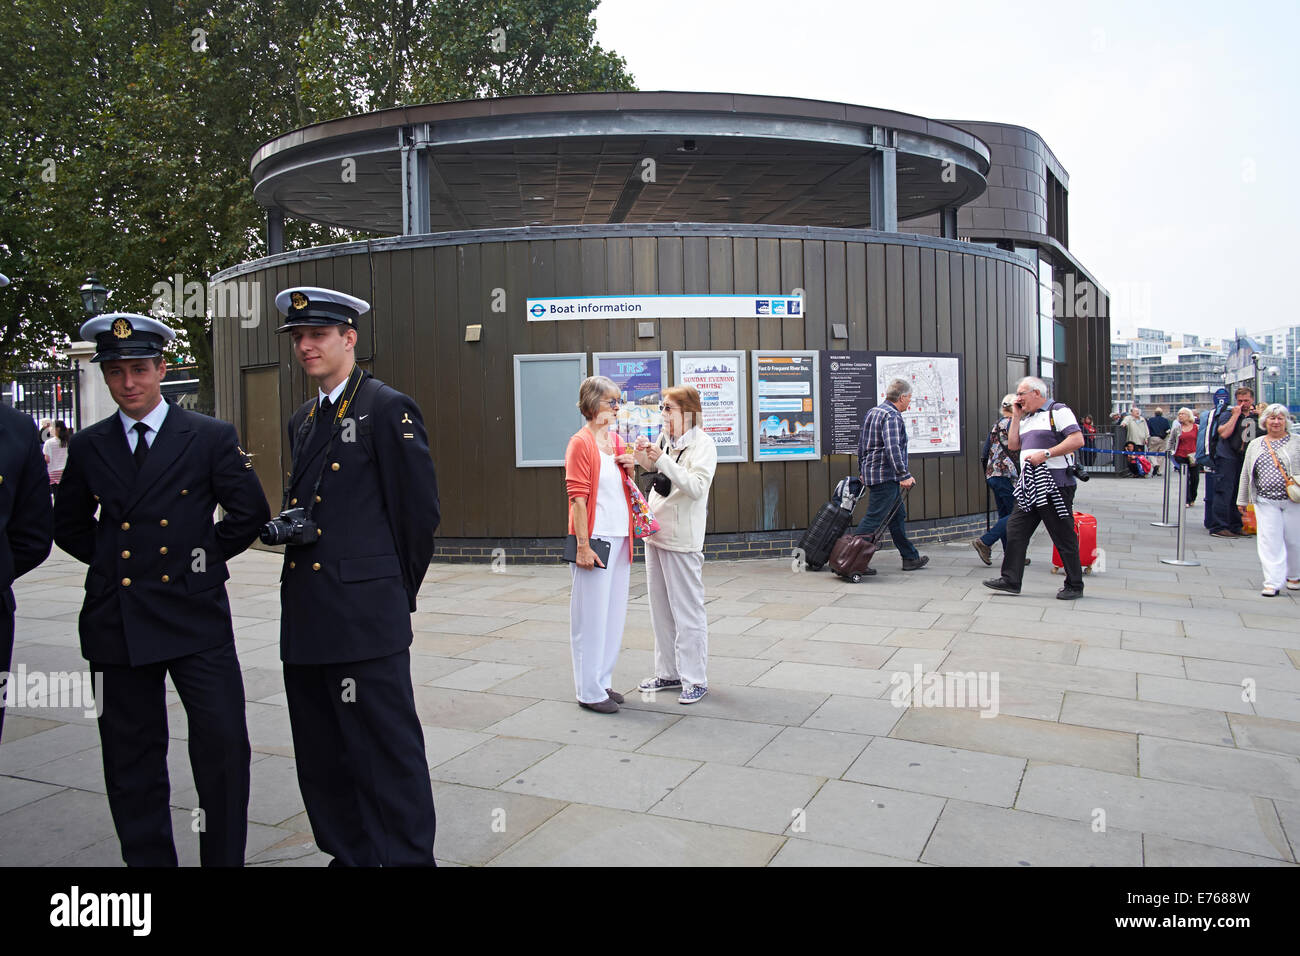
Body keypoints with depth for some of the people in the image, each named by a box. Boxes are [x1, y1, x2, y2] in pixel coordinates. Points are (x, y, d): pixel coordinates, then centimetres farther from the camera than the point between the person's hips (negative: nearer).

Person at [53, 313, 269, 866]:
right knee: (132, 759, 10)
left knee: (224, 745, -4)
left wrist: (205, 553, 1)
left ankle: (224, 860, 12)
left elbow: (250, 511, 4)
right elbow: (68, 525, 20)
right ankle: (148, 860, 24)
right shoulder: (89, 446, 9)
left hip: (195, 617, -2)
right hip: (117, 622, 3)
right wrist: (111, 558, 8)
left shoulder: (211, 437, 1)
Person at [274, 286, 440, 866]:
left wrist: (396, 593, 1)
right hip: (306, 617, 8)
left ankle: (408, 857, 12)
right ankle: (347, 855, 32)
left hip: (365, 617, -8)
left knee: (387, 751, -1)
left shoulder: (390, 409, -7)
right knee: (321, 754, 16)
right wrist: (282, 527, 7)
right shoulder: (302, 420, 18)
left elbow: (419, 511, -6)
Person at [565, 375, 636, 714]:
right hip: (595, 539, -8)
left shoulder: (617, 440, 13)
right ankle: (589, 691, 8)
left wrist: (629, 469, 2)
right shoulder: (581, 443, -10)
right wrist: (583, 545, -19)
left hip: (620, 537, 8)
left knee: (614, 613, 13)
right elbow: (577, 497, -15)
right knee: (591, 615, -1)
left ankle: (603, 681, 25)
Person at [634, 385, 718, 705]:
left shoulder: (702, 444, -11)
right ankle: (668, 672, 27)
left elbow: (697, 487, -23)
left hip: (682, 539, -8)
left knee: (687, 611, -2)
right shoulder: (665, 438, 10)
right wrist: (643, 456, 4)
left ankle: (694, 679, 7)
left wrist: (662, 460, -27)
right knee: (660, 609, 15)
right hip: (655, 533, 8)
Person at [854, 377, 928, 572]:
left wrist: (862, 470, 28)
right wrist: (904, 475, -25)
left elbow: (861, 444, 22)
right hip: (886, 476, -11)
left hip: (871, 472, 11)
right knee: (873, 519, -9)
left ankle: (910, 558, 24)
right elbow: (892, 448, -27)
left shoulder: (872, 412, 16)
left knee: (898, 516, 16)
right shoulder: (892, 416, -15)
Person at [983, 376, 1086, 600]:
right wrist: (1016, 416, 12)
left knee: (1063, 536, -1)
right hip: (1029, 486, 8)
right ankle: (1011, 580, 6)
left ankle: (1075, 585, 9)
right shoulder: (1026, 418, 21)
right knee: (1015, 530, 3)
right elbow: (1013, 445, 16)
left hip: (1053, 484, -8)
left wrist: (1045, 454, -18)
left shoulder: (1058, 411, -5)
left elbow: (1077, 440, -14)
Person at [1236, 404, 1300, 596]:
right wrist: (1242, 499, 15)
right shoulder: (1255, 445, 12)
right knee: (1269, 541, -4)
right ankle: (1273, 583, -3)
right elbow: (1246, 473, 15)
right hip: (1266, 501, 2)